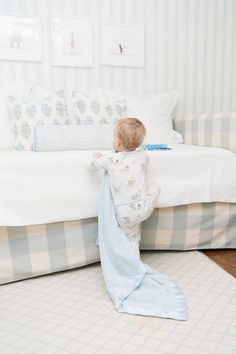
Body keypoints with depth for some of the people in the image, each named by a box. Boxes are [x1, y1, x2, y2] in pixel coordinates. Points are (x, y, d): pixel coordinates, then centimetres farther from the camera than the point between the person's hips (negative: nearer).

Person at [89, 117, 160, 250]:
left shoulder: (109, 158, 0)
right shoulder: (143, 155, 5)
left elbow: (93, 165, 20)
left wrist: (97, 156, 42)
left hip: (124, 213, 0)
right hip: (145, 208, 1)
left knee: (131, 241, 21)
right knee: (155, 186, 26)